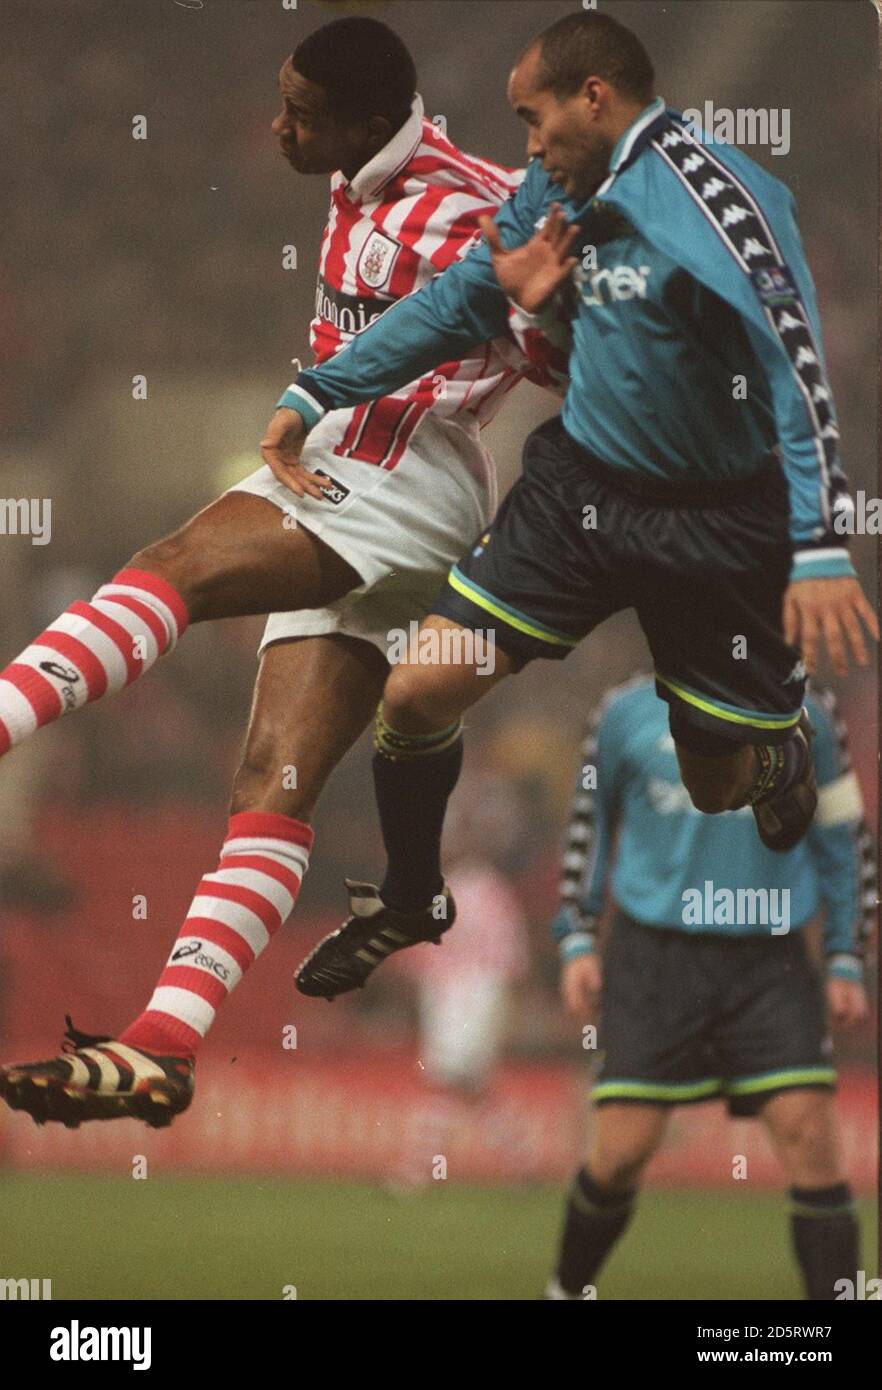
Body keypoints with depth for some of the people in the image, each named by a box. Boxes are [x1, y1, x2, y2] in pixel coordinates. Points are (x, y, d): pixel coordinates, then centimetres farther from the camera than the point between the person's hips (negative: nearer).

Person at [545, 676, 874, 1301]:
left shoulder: (806, 715, 4)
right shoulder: (629, 712, 3)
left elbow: (843, 839, 12)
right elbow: (589, 822, 15)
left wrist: (846, 962, 8)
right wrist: (577, 939, 10)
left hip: (770, 961, 1)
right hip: (655, 960, 0)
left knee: (810, 1133, -12)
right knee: (623, 1151, -3)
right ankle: (569, 1290, 21)